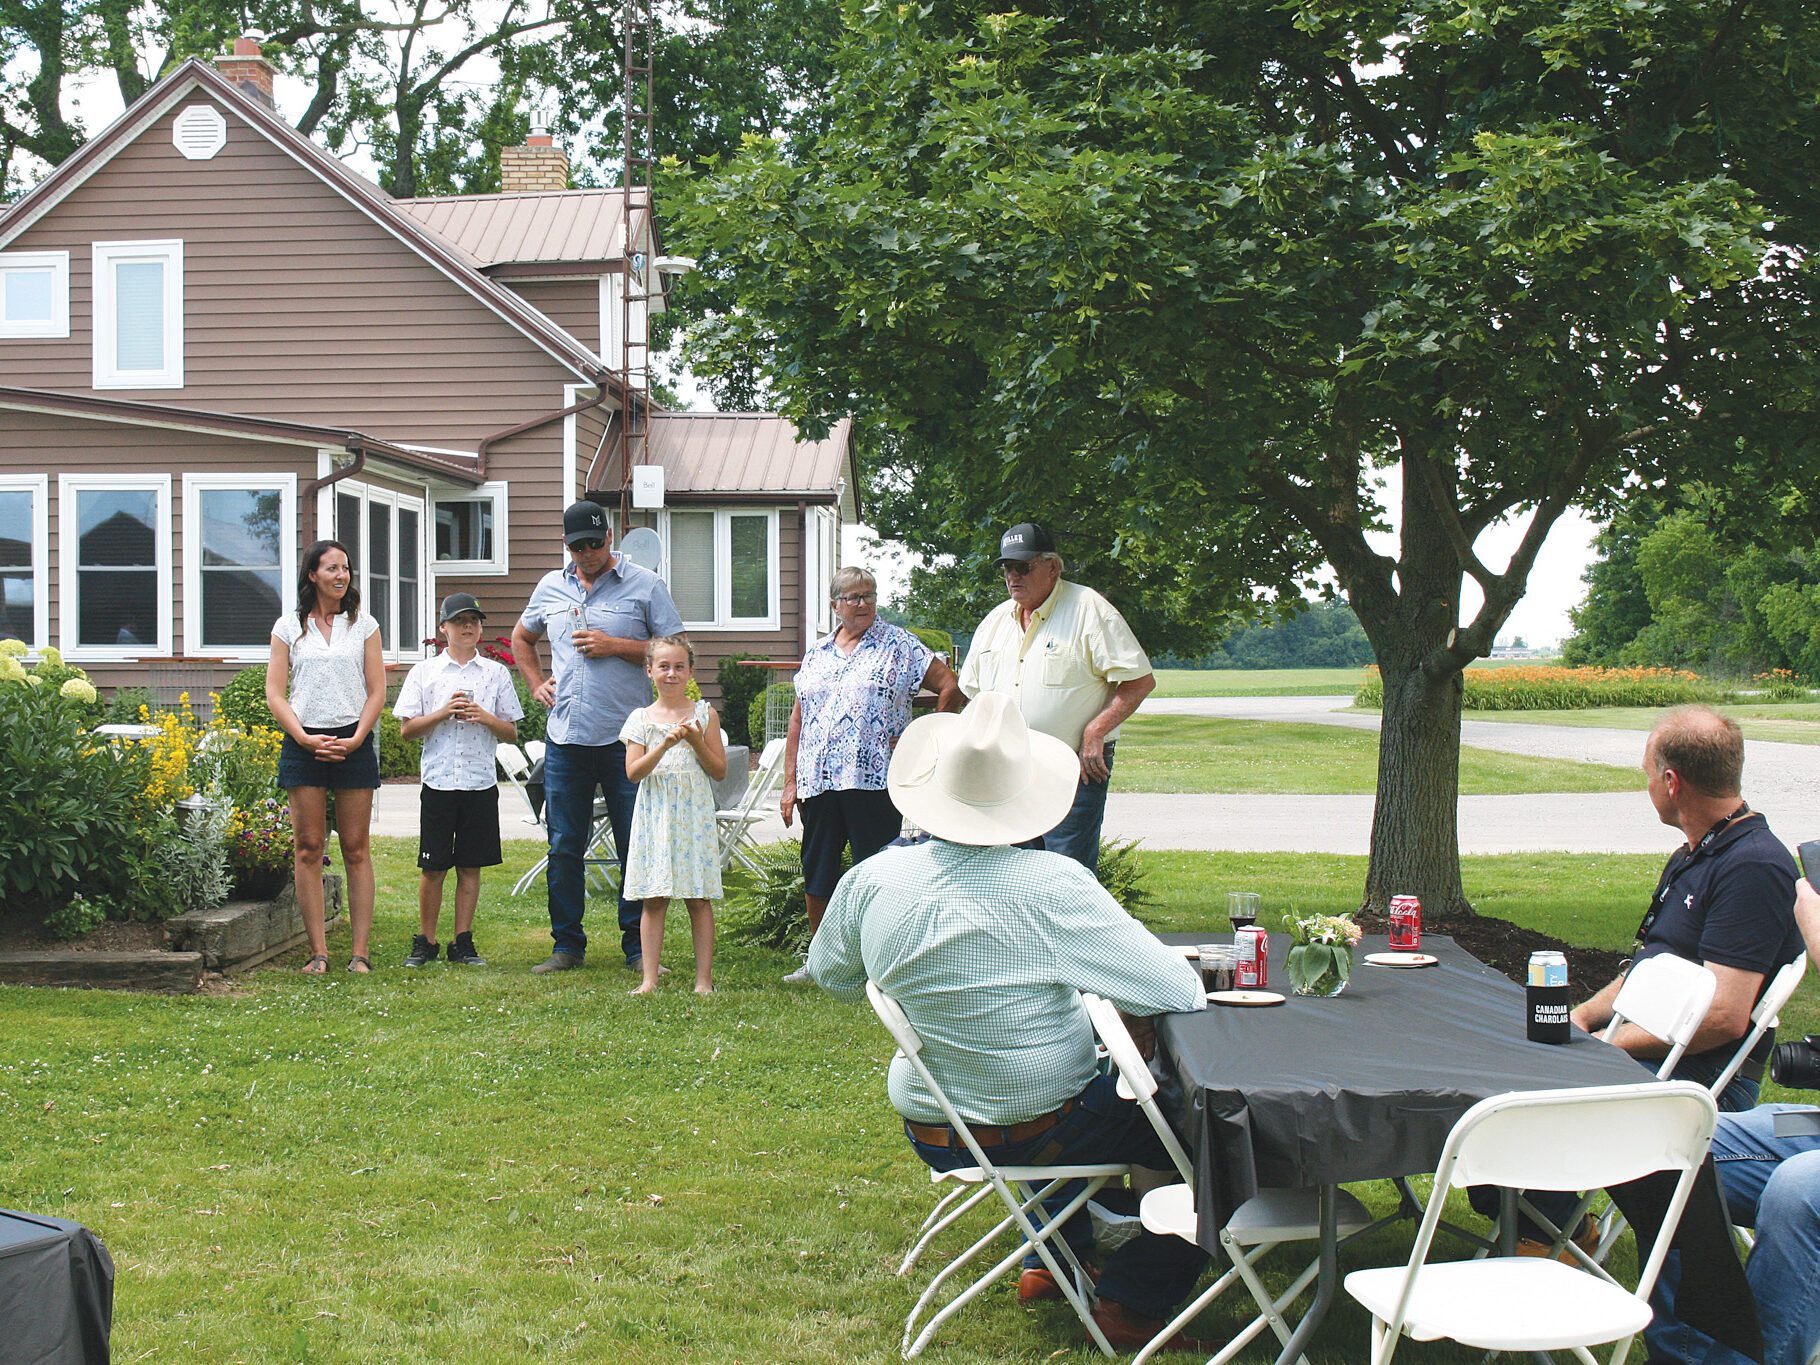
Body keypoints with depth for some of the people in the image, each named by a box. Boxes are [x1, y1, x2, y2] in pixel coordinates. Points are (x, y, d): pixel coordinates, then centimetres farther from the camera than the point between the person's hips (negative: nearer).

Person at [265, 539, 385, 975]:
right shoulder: (289, 627, 9)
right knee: (308, 848, -2)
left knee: (356, 849, -1)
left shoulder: (364, 625, 11)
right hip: (303, 743, 0)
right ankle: (318, 951, 1)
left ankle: (360, 952, 0)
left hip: (354, 743, 0)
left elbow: (376, 691, 7)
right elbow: (275, 694, 4)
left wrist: (356, 740, -7)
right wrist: (306, 739, -9)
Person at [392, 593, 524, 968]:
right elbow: (407, 729, 2)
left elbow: (511, 733, 9)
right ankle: (425, 941, 12)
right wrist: (443, 713, -11)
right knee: (433, 867, 1)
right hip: (438, 780, -1)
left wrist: (484, 717, -9)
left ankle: (463, 942, 12)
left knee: (470, 866, 4)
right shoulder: (424, 672, 6)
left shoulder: (496, 673, 9)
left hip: (481, 782, 1)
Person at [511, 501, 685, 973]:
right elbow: (521, 638, 29)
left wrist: (616, 646, -12)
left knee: (636, 846, 0)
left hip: (627, 737, -3)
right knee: (564, 847, 6)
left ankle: (637, 946, 9)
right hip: (566, 738, 4)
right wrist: (536, 684, 14)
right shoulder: (551, 587, 13)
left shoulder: (644, 585, 0)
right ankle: (567, 945, 16)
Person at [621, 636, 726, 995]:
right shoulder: (641, 718, 6)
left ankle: (704, 978, 5)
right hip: (655, 816, 1)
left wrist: (696, 742, -13)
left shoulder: (704, 715, 4)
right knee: (653, 900, 1)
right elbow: (633, 772, -3)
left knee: (699, 899, 0)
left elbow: (719, 771, 2)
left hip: (694, 815, -1)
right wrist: (665, 745, -16)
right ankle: (650, 979, 6)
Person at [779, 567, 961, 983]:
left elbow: (950, 687, -2)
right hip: (818, 780, 5)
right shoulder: (816, 655, 14)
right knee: (817, 872, 10)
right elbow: (798, 721, 16)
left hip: (873, 778, -5)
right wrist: (790, 782, 10)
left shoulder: (899, 645, 1)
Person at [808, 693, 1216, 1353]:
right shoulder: (1052, 885, -25)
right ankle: (1132, 1308, 12)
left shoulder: (870, 880, -9)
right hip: (1038, 1134, -6)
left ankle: (1048, 1261, 38)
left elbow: (829, 975, 12)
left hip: (929, 1132, 6)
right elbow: (1182, 992, -22)